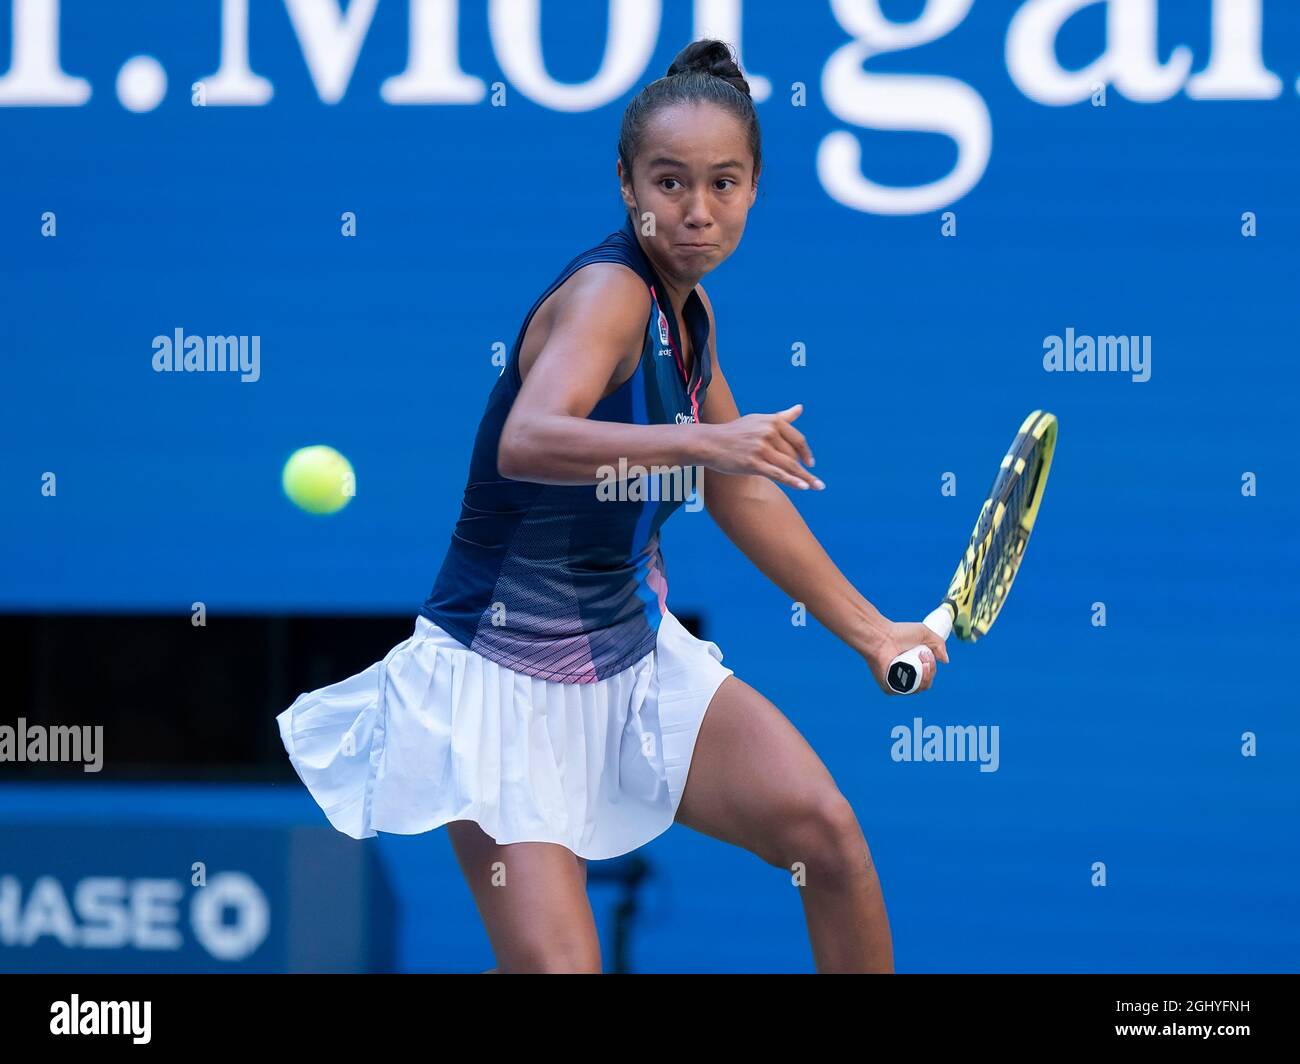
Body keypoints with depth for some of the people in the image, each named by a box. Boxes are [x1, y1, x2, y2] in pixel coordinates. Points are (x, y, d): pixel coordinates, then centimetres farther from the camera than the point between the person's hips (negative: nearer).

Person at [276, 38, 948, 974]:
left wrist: (867, 629, 22)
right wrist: (700, 441, -52)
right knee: (554, 964, -18)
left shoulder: (688, 309, 5)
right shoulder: (608, 291, -20)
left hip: (633, 651, 8)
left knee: (825, 831, -9)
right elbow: (527, 443, -41)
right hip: (505, 675, -8)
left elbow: (742, 494, 20)